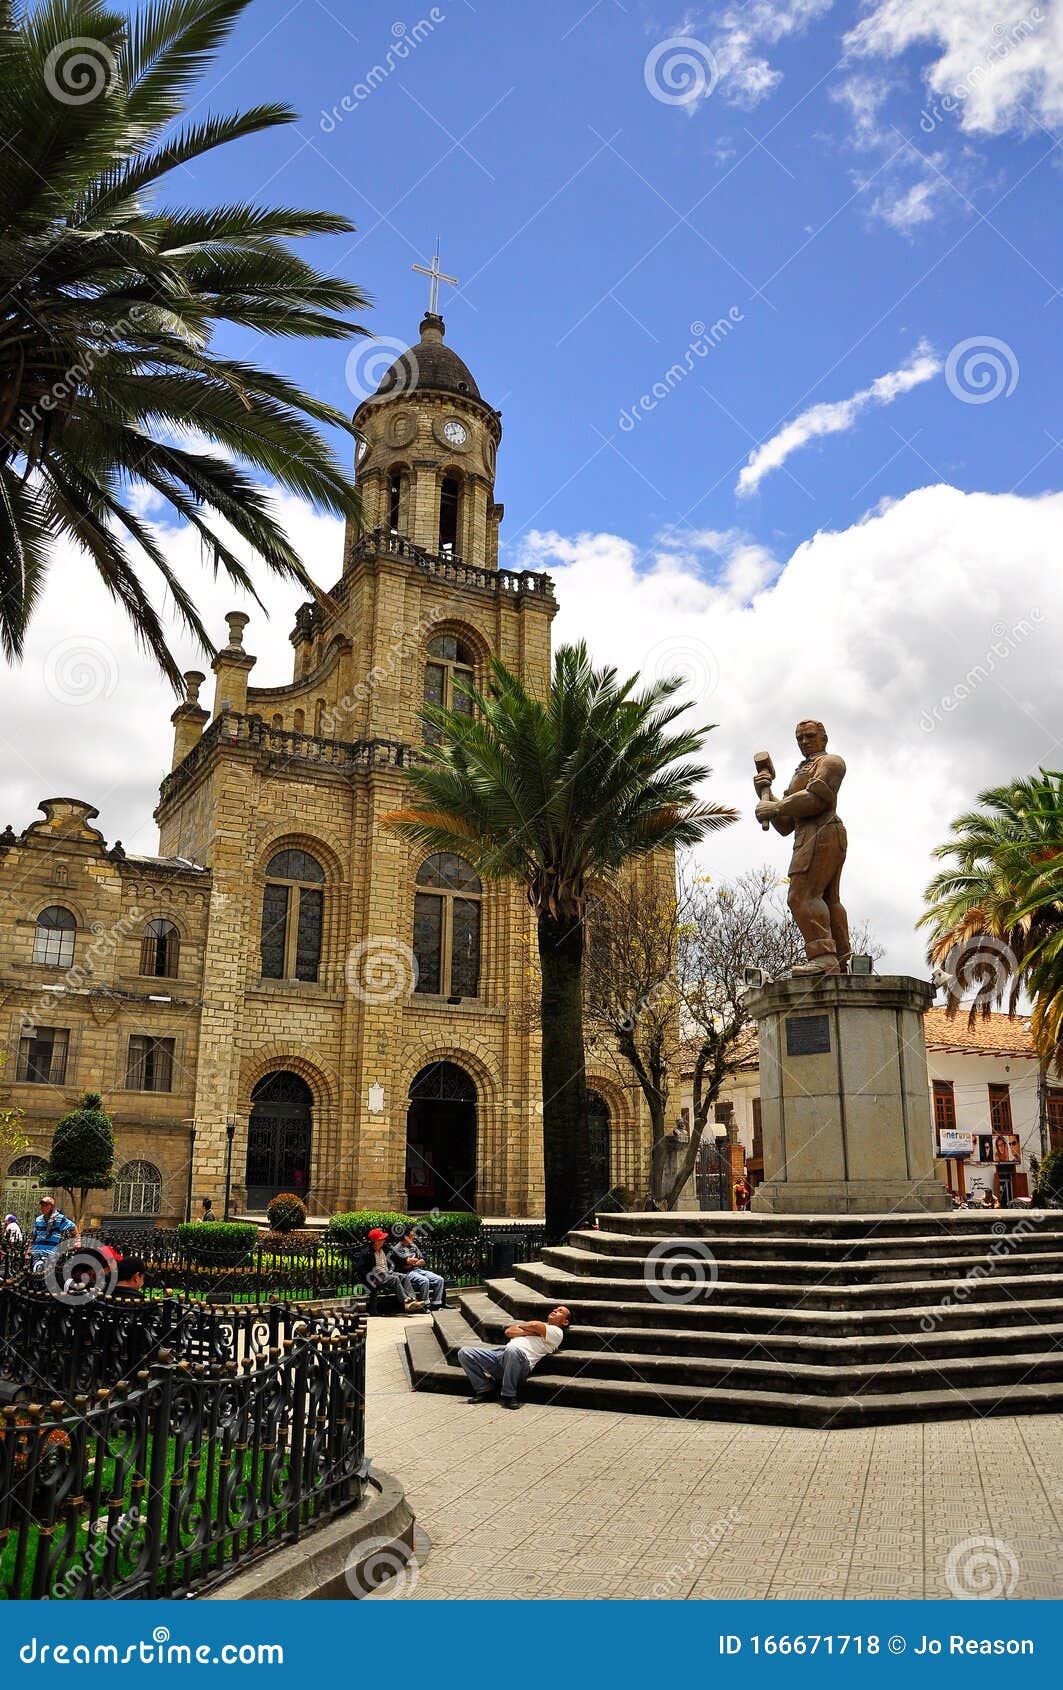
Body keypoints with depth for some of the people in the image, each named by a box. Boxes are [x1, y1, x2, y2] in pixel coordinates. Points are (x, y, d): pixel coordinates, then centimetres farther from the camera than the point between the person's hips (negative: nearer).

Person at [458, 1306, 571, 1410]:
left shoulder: (557, 1332, 12)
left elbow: (535, 1325, -6)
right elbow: (509, 1332, 19)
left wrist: (521, 1325, 15)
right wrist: (529, 1331, 5)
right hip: (501, 1353, 7)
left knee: (513, 1350, -43)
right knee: (464, 1352, -9)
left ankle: (508, 1395, -21)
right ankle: (484, 1390, 2)